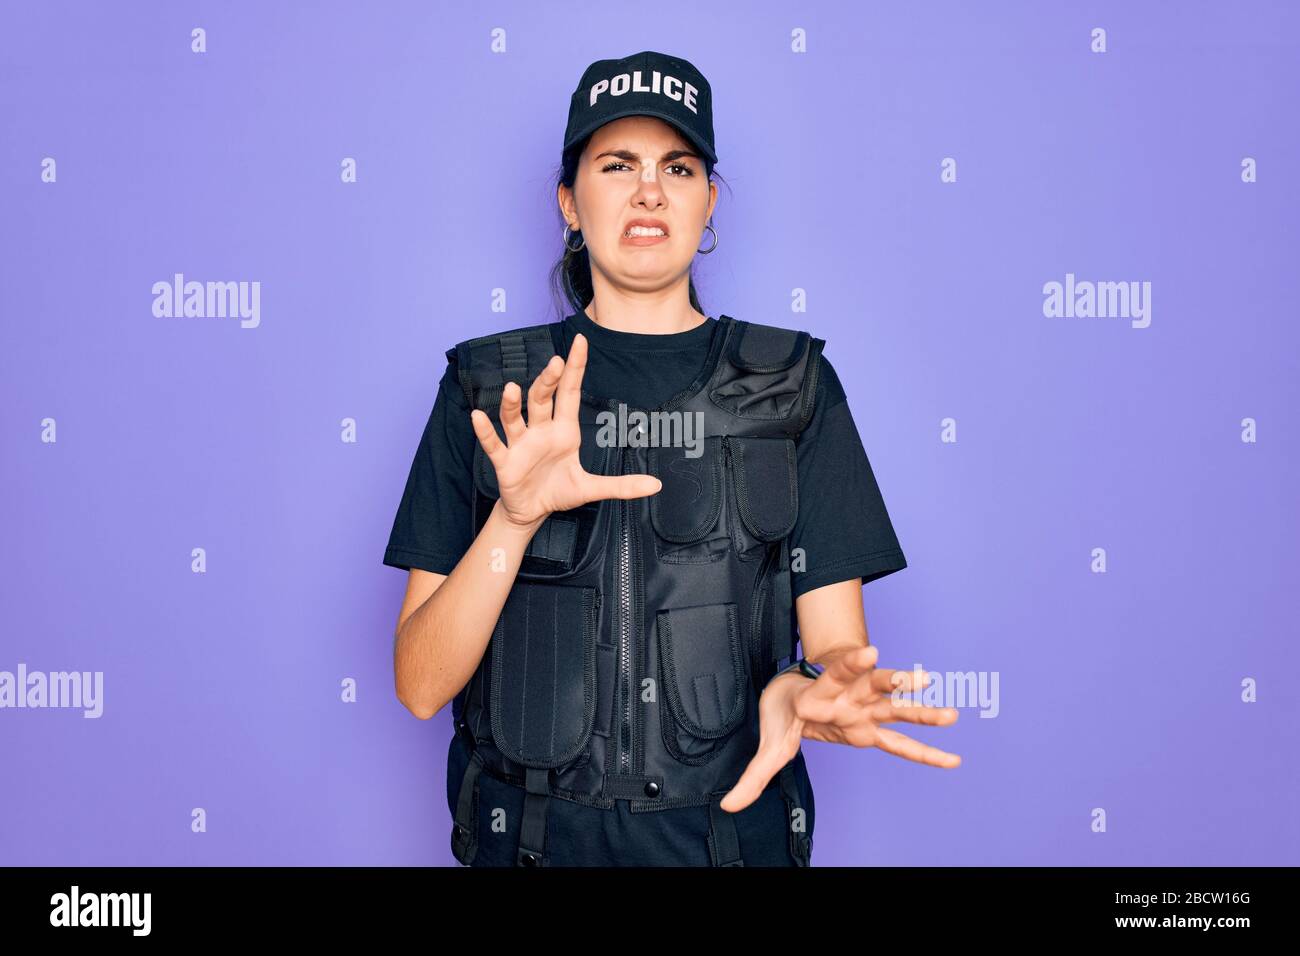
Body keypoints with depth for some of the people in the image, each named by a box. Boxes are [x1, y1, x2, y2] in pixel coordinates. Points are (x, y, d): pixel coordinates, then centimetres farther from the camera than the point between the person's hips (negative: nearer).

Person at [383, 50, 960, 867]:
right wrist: (514, 519, -25)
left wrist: (802, 692, -27)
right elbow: (421, 685, -8)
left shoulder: (791, 386, -2)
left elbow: (838, 641, -5)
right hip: (532, 836, 0)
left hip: (733, 829, 0)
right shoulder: (490, 391, -3)